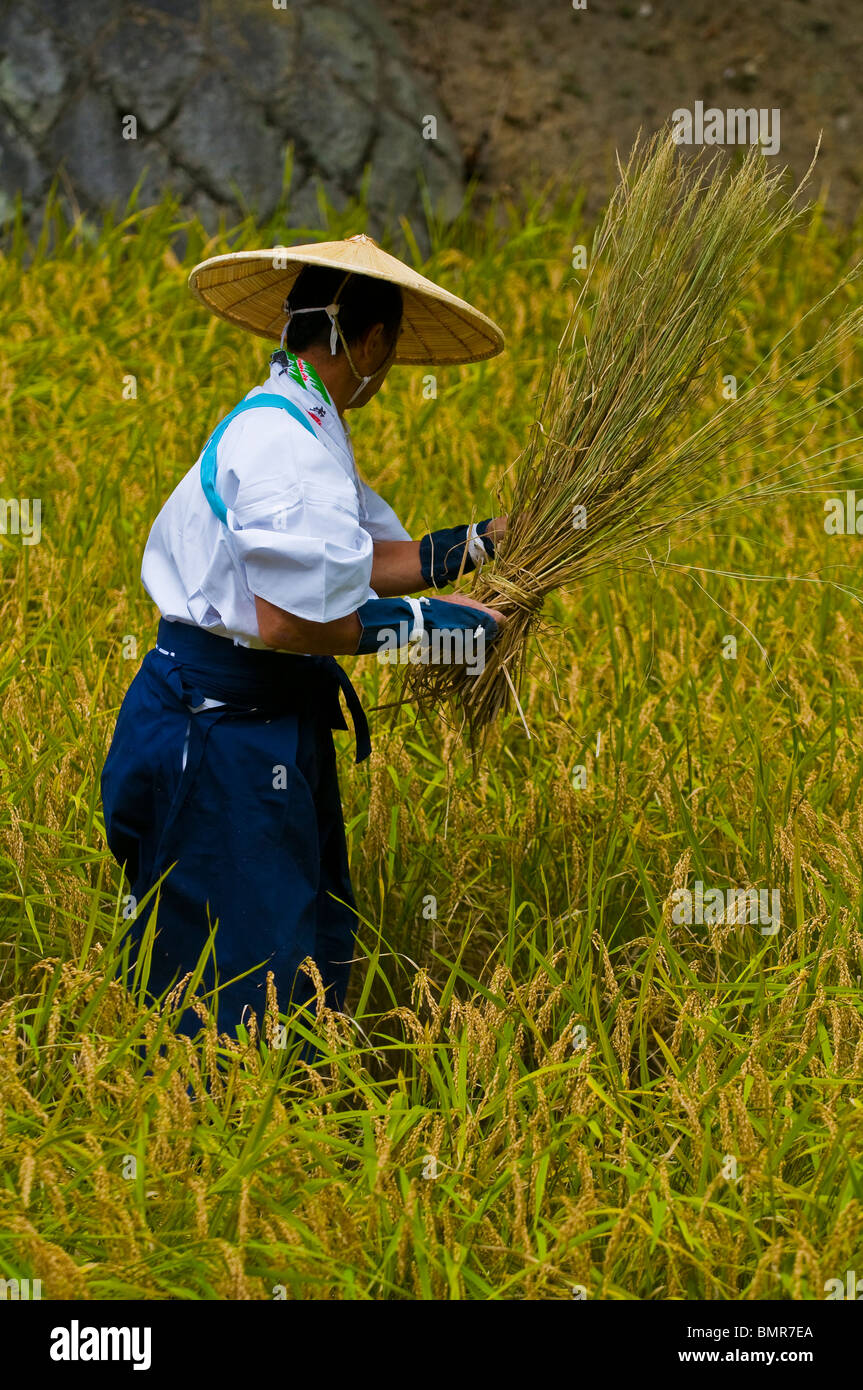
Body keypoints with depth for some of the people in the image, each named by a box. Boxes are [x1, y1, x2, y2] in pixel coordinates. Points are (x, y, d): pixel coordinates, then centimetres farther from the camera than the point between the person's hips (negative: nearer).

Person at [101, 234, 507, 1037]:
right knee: (243, 979, -6)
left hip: (274, 727, 11)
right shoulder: (284, 439, -19)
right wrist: (426, 622, -17)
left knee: (317, 951, 13)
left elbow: (367, 561, 16)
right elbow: (288, 621, -25)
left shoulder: (305, 429, 14)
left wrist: (484, 542, 15)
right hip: (219, 736, -11)